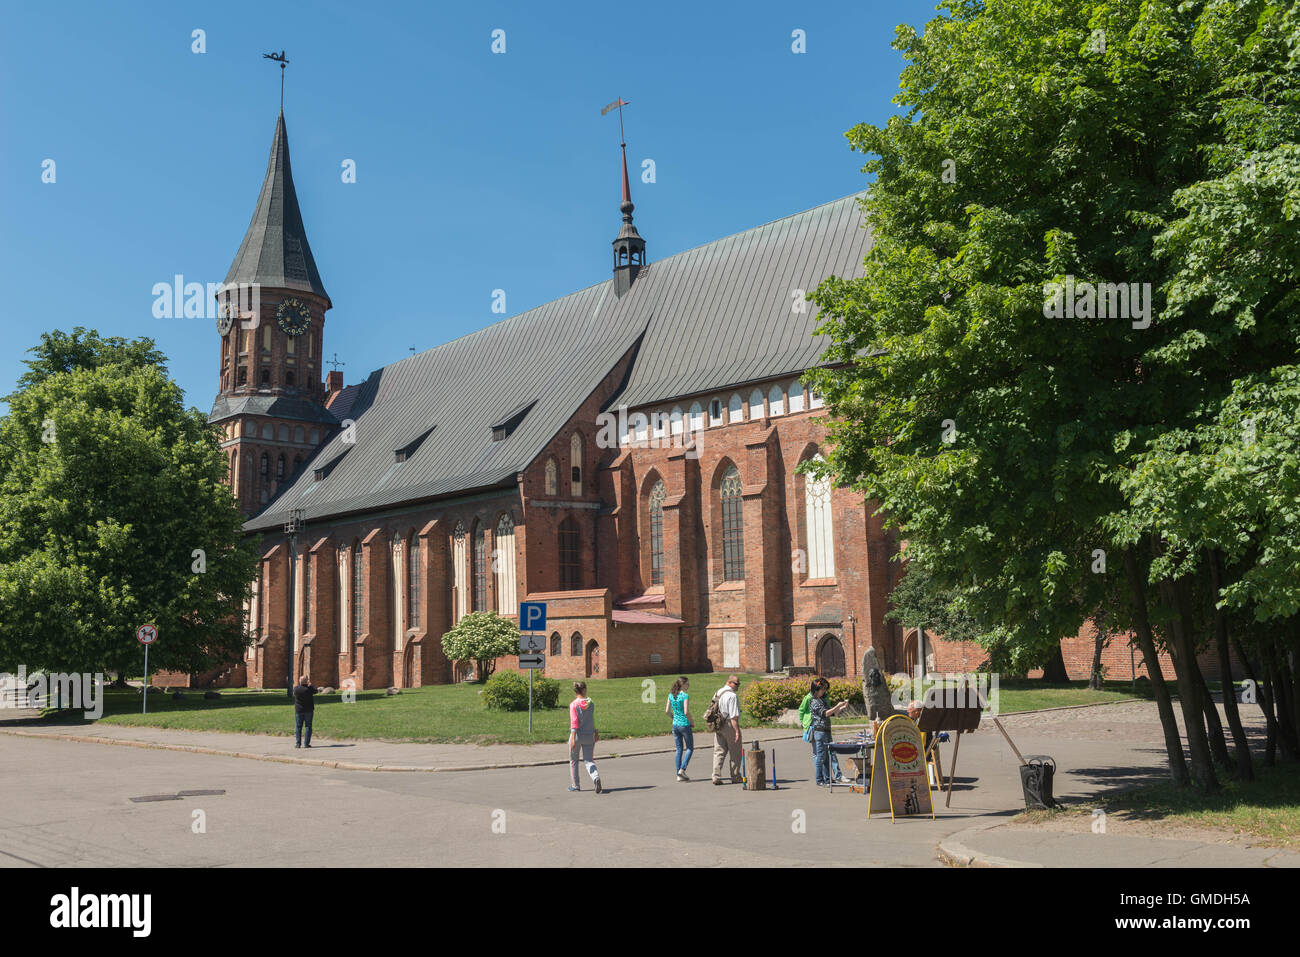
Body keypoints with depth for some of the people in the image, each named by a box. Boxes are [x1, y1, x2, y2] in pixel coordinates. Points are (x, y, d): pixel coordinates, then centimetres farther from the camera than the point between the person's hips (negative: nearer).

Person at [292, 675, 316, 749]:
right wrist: (310, 685, 18)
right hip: (308, 710, -1)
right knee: (308, 726, 4)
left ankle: (298, 743, 3)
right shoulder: (309, 689, -12)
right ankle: (307, 743, 1)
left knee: (298, 727, 7)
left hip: (298, 710, 1)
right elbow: (315, 691, 8)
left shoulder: (296, 688, -9)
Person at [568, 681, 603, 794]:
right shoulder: (591, 703, 1)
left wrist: (573, 738, -19)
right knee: (589, 760, 8)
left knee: (573, 760, 15)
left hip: (577, 735, -3)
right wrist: (596, 732, 23)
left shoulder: (573, 704, -10)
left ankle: (575, 785, 22)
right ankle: (596, 777, -20)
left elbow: (574, 722, -17)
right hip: (589, 736, 3)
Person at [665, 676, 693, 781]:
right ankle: (682, 769, -4)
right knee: (690, 748, 9)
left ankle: (679, 774, 12)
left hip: (675, 725, 6)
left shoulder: (671, 695, 5)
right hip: (685, 724, -6)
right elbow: (686, 712, -21)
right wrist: (692, 724, -8)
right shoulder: (685, 696, -15)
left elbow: (667, 711, 6)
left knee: (679, 749, 12)